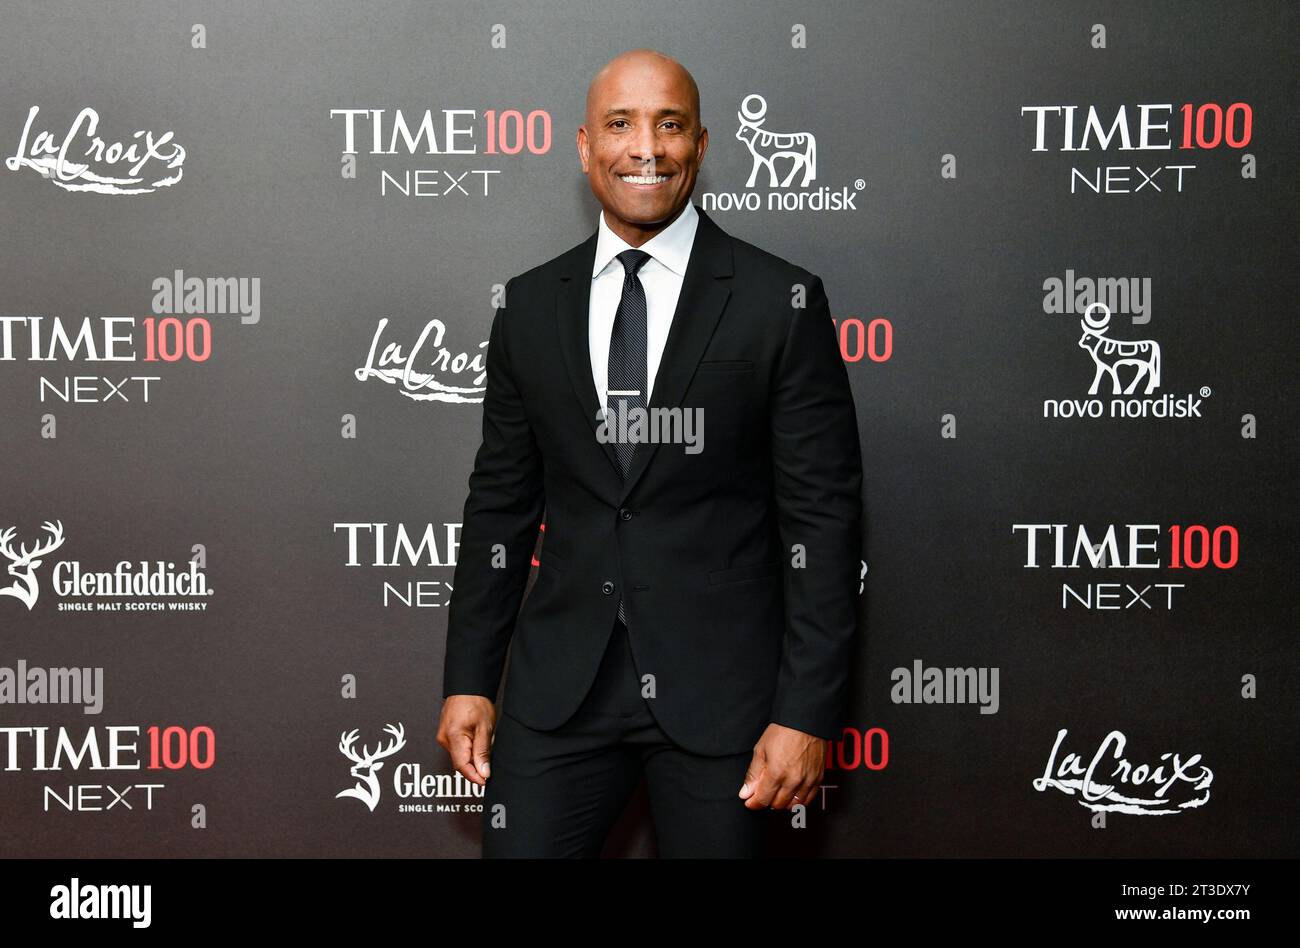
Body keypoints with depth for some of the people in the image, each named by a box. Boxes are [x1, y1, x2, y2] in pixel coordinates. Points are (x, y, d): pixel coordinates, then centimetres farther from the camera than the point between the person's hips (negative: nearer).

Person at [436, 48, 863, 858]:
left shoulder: (781, 301, -5)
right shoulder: (531, 304, 6)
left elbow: (823, 514, -6)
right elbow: (501, 502, 10)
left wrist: (808, 711, -10)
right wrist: (468, 679, 7)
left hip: (719, 687, -2)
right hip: (560, 682, 3)